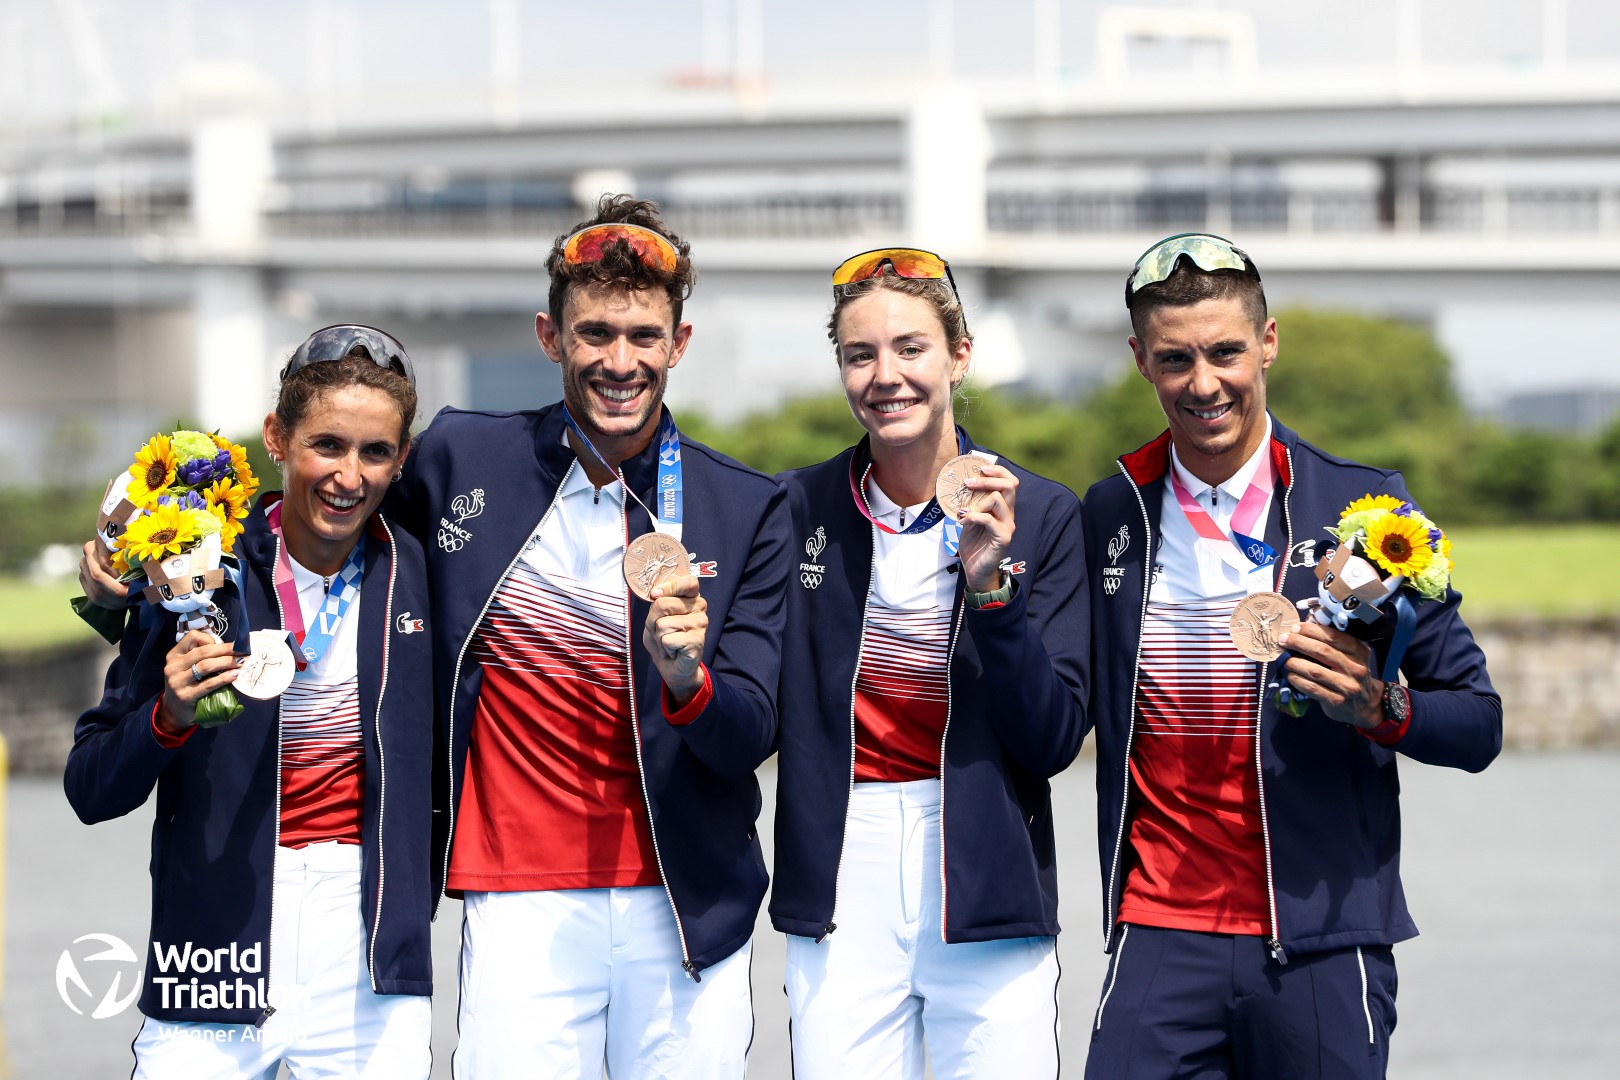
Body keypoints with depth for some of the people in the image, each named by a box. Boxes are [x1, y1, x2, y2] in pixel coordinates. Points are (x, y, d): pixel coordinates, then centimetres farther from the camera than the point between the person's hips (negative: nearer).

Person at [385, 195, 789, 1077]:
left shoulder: (748, 512, 0)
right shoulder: (458, 459, 3)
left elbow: (749, 739, -3)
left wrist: (684, 673, -24)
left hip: (684, 909, 0)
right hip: (520, 905, 0)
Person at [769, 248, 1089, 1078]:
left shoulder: (1041, 515, 0)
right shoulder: (800, 509, 5)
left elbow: (1053, 741, -6)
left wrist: (989, 582, -15)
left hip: (989, 887, -1)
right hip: (841, 892, 1)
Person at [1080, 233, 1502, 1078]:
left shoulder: (1365, 505, 0)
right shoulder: (1108, 516, 9)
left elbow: (1478, 724, 2)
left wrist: (1381, 707, -18)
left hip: (1319, 944, -2)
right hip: (1159, 937, 2)